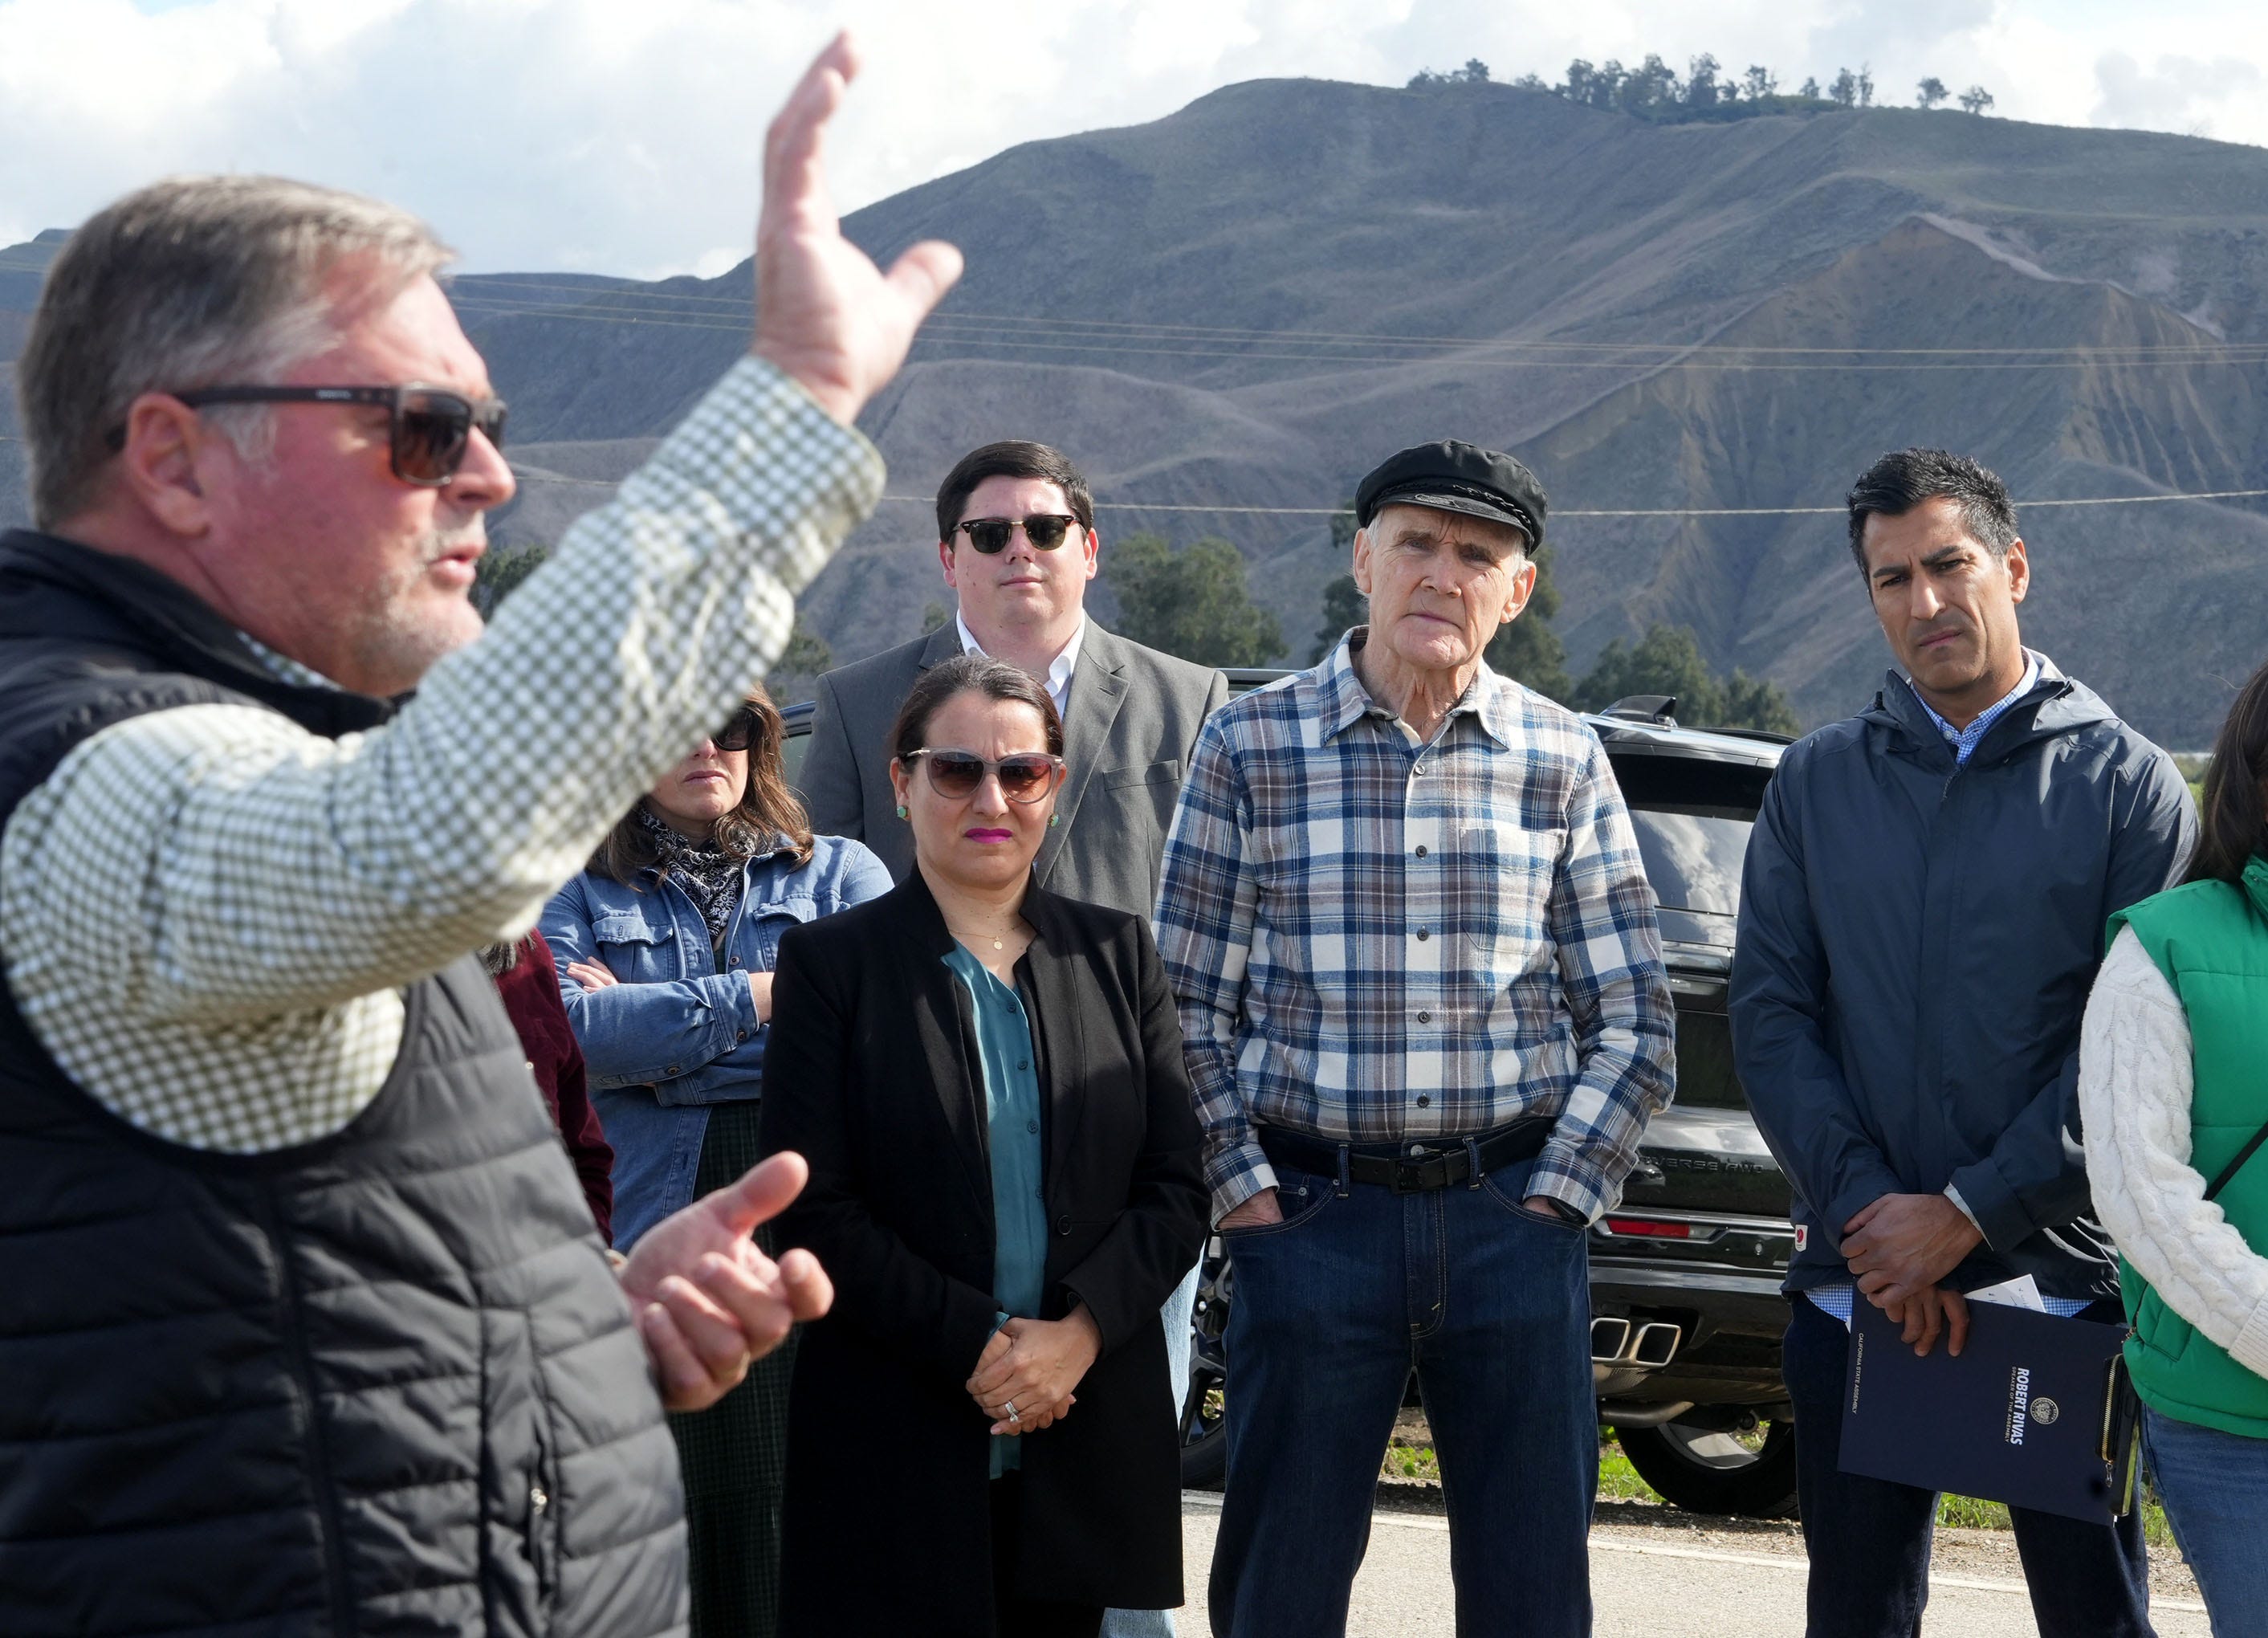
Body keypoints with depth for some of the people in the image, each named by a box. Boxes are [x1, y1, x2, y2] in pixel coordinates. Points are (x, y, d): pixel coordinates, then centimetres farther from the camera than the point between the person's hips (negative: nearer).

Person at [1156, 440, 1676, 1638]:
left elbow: (1633, 1021, 8)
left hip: (1512, 1216, 2)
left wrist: (1558, 1192, -2)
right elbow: (1186, 1007, 3)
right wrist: (1243, 1192, -4)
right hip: (1312, 1214, -1)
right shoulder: (1251, 746, 2)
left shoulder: (1561, 760, 7)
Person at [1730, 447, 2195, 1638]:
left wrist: (1968, 1214, -13)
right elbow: (1769, 1014, 3)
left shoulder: (2125, 781, 0)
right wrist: (1865, 1206, -10)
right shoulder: (1818, 782, 9)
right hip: (1856, 1283, 3)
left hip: (2060, 1279, -3)